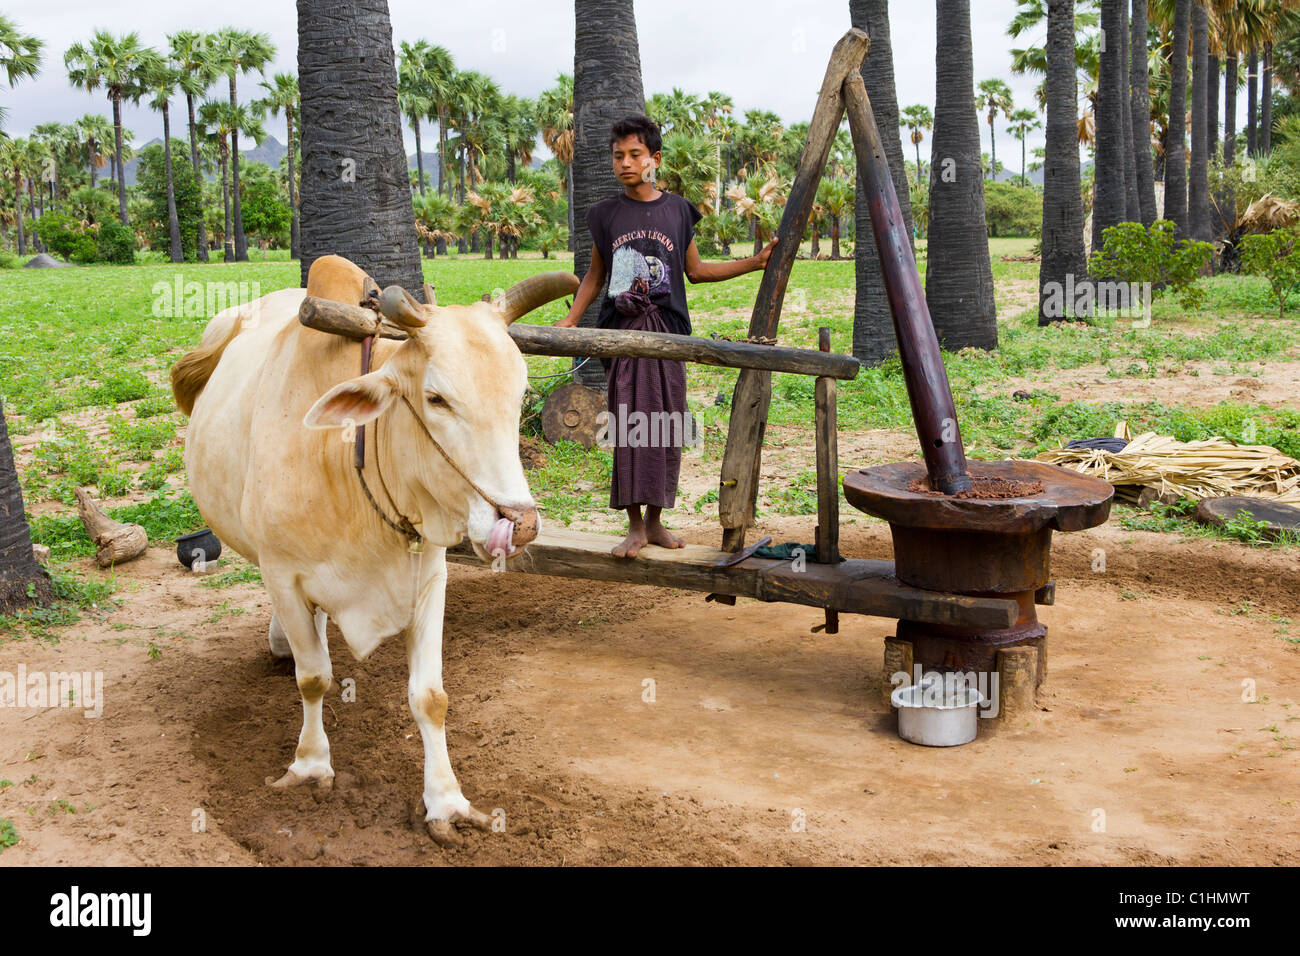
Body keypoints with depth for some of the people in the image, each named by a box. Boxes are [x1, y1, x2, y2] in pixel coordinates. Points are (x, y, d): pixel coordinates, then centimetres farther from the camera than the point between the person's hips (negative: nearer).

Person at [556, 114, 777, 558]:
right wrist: (569, 320, 7)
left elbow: (695, 270, 17)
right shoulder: (606, 214, 7)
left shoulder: (677, 210, 8)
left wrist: (755, 262, 12)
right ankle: (635, 526, 1)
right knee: (628, 424, -7)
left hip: (667, 330, 1)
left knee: (665, 425, 1)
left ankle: (656, 520, 13)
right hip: (622, 330, -1)